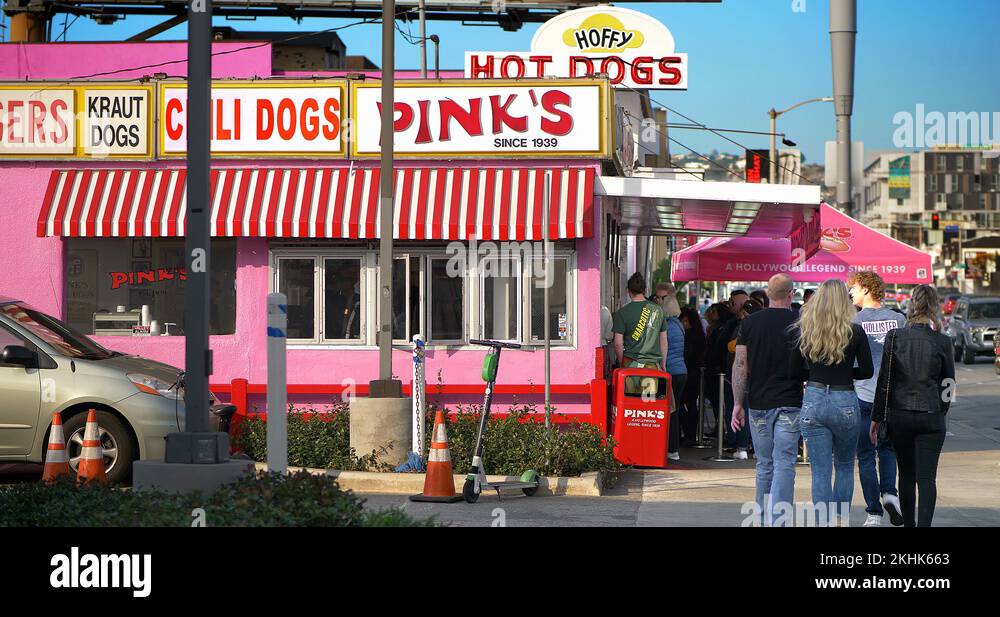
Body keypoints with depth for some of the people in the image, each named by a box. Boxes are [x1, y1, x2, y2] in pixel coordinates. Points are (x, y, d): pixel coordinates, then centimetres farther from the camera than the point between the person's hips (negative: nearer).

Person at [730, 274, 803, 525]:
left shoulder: (749, 323, 3)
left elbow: (740, 365, 1)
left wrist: (738, 403, 5)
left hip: (758, 404, 2)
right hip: (789, 405, -2)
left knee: (764, 465, 14)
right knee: (784, 464, -5)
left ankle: (765, 518, 22)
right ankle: (778, 520, -16)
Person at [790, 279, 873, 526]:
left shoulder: (804, 330, 0)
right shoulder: (854, 332, -5)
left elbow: (795, 372, 3)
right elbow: (867, 371, 0)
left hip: (813, 401, 1)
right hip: (845, 402, -1)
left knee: (820, 472, 4)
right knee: (844, 466, 19)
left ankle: (824, 522, 2)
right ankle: (841, 520, 19)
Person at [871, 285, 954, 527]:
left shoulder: (894, 337, -4)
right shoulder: (942, 342, -6)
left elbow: (884, 381, -2)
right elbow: (948, 384, 2)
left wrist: (876, 418, 5)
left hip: (898, 416, 2)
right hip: (930, 417, -2)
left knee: (906, 475, 16)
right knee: (926, 477, -3)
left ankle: (908, 523, 24)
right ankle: (924, 524, -16)